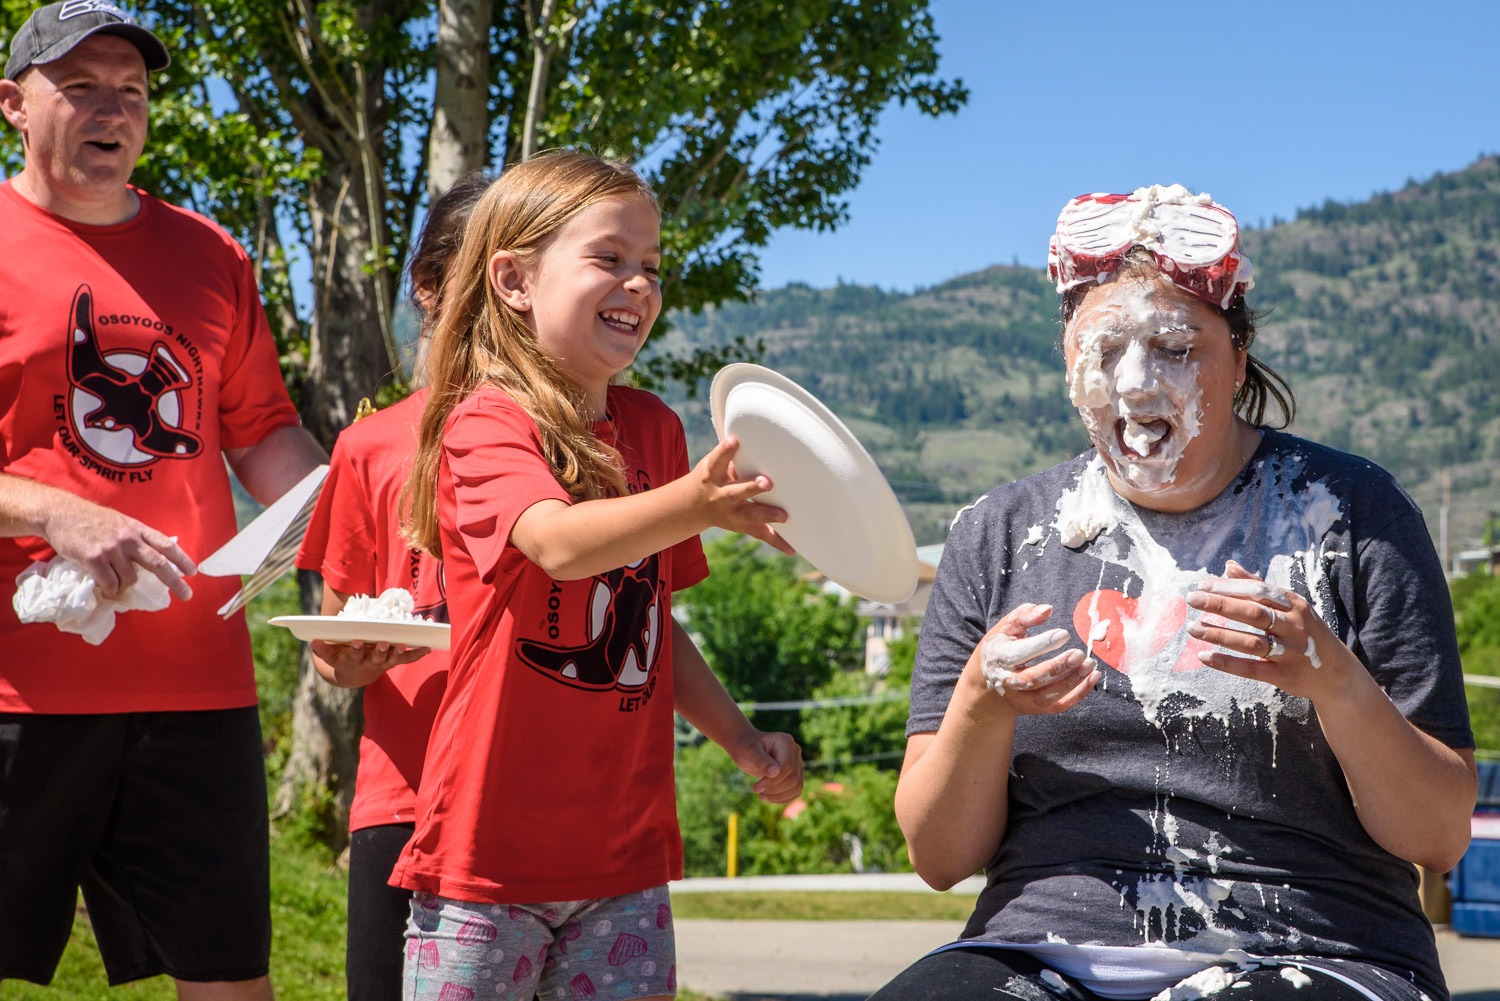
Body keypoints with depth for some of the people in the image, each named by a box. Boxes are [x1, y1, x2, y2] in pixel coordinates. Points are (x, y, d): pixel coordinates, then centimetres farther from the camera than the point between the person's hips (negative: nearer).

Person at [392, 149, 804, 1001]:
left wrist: (743, 740, 10)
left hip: (626, 854, 6)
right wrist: (694, 504, -46)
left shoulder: (655, 430, 11)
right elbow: (559, 544, -31)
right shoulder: (483, 425, -10)